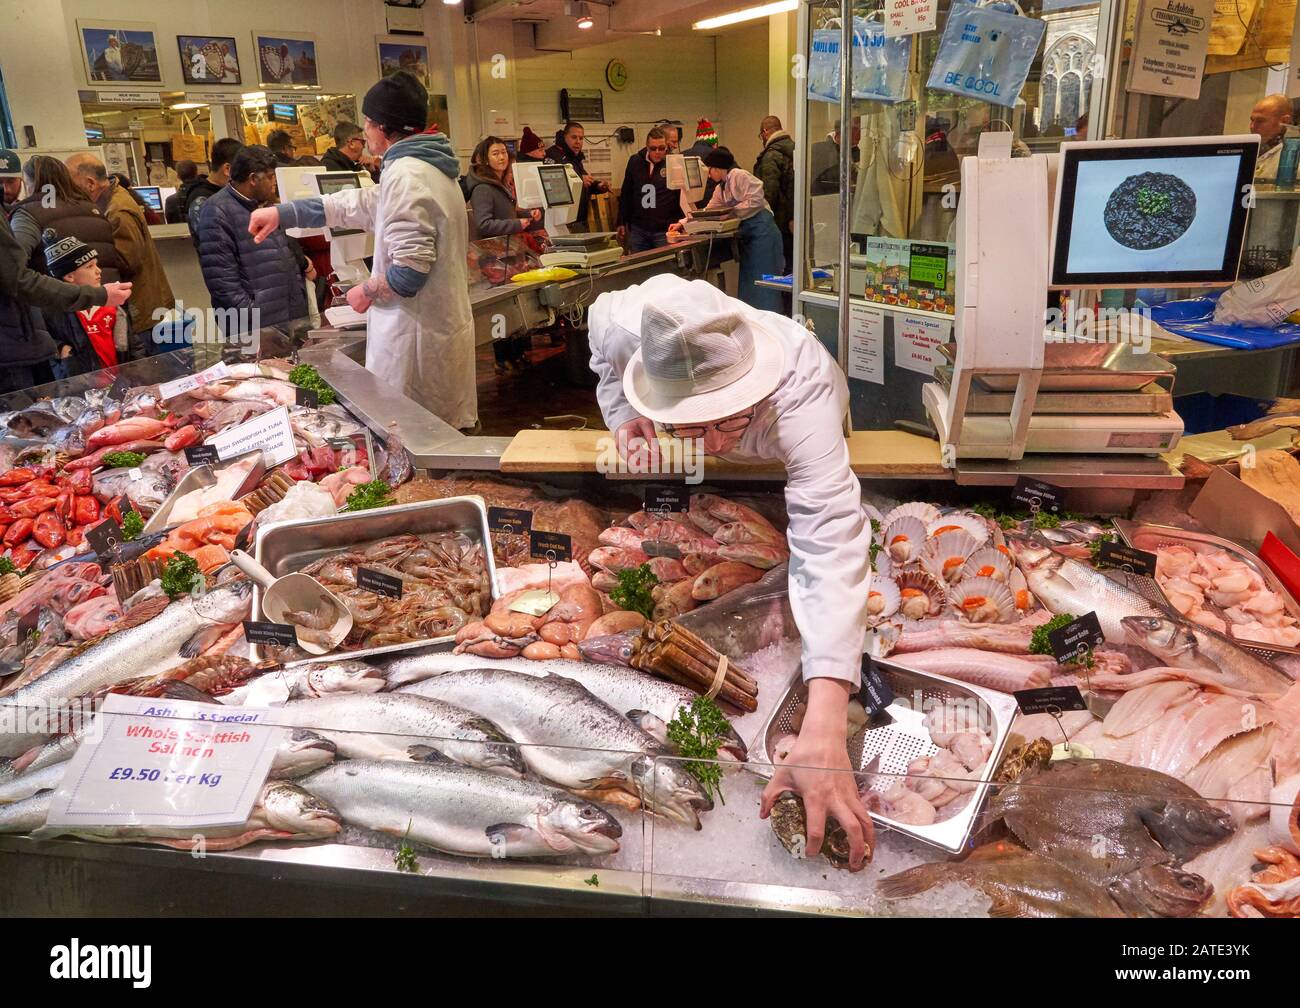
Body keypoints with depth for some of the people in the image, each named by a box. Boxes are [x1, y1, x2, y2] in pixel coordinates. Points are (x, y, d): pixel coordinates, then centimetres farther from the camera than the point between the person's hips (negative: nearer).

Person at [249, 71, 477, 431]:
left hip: (416, 338, -9)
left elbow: (410, 270, -23)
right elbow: (358, 204, 24)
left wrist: (368, 291, -4)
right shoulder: (429, 167, 15)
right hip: (447, 330, 9)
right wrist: (282, 212, 26)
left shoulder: (406, 174, -15)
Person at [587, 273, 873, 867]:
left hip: (799, 447, -2)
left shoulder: (801, 389, -52)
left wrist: (822, 734, -73)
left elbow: (830, 542, -63)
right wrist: (623, 415, -30)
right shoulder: (629, 323, -41)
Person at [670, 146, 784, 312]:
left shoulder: (739, 176, -7)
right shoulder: (720, 189, 20)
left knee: (762, 280, -10)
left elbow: (755, 201, -16)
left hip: (762, 230, -9)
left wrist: (732, 211, -13)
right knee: (748, 280, 8)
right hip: (747, 233, 9)